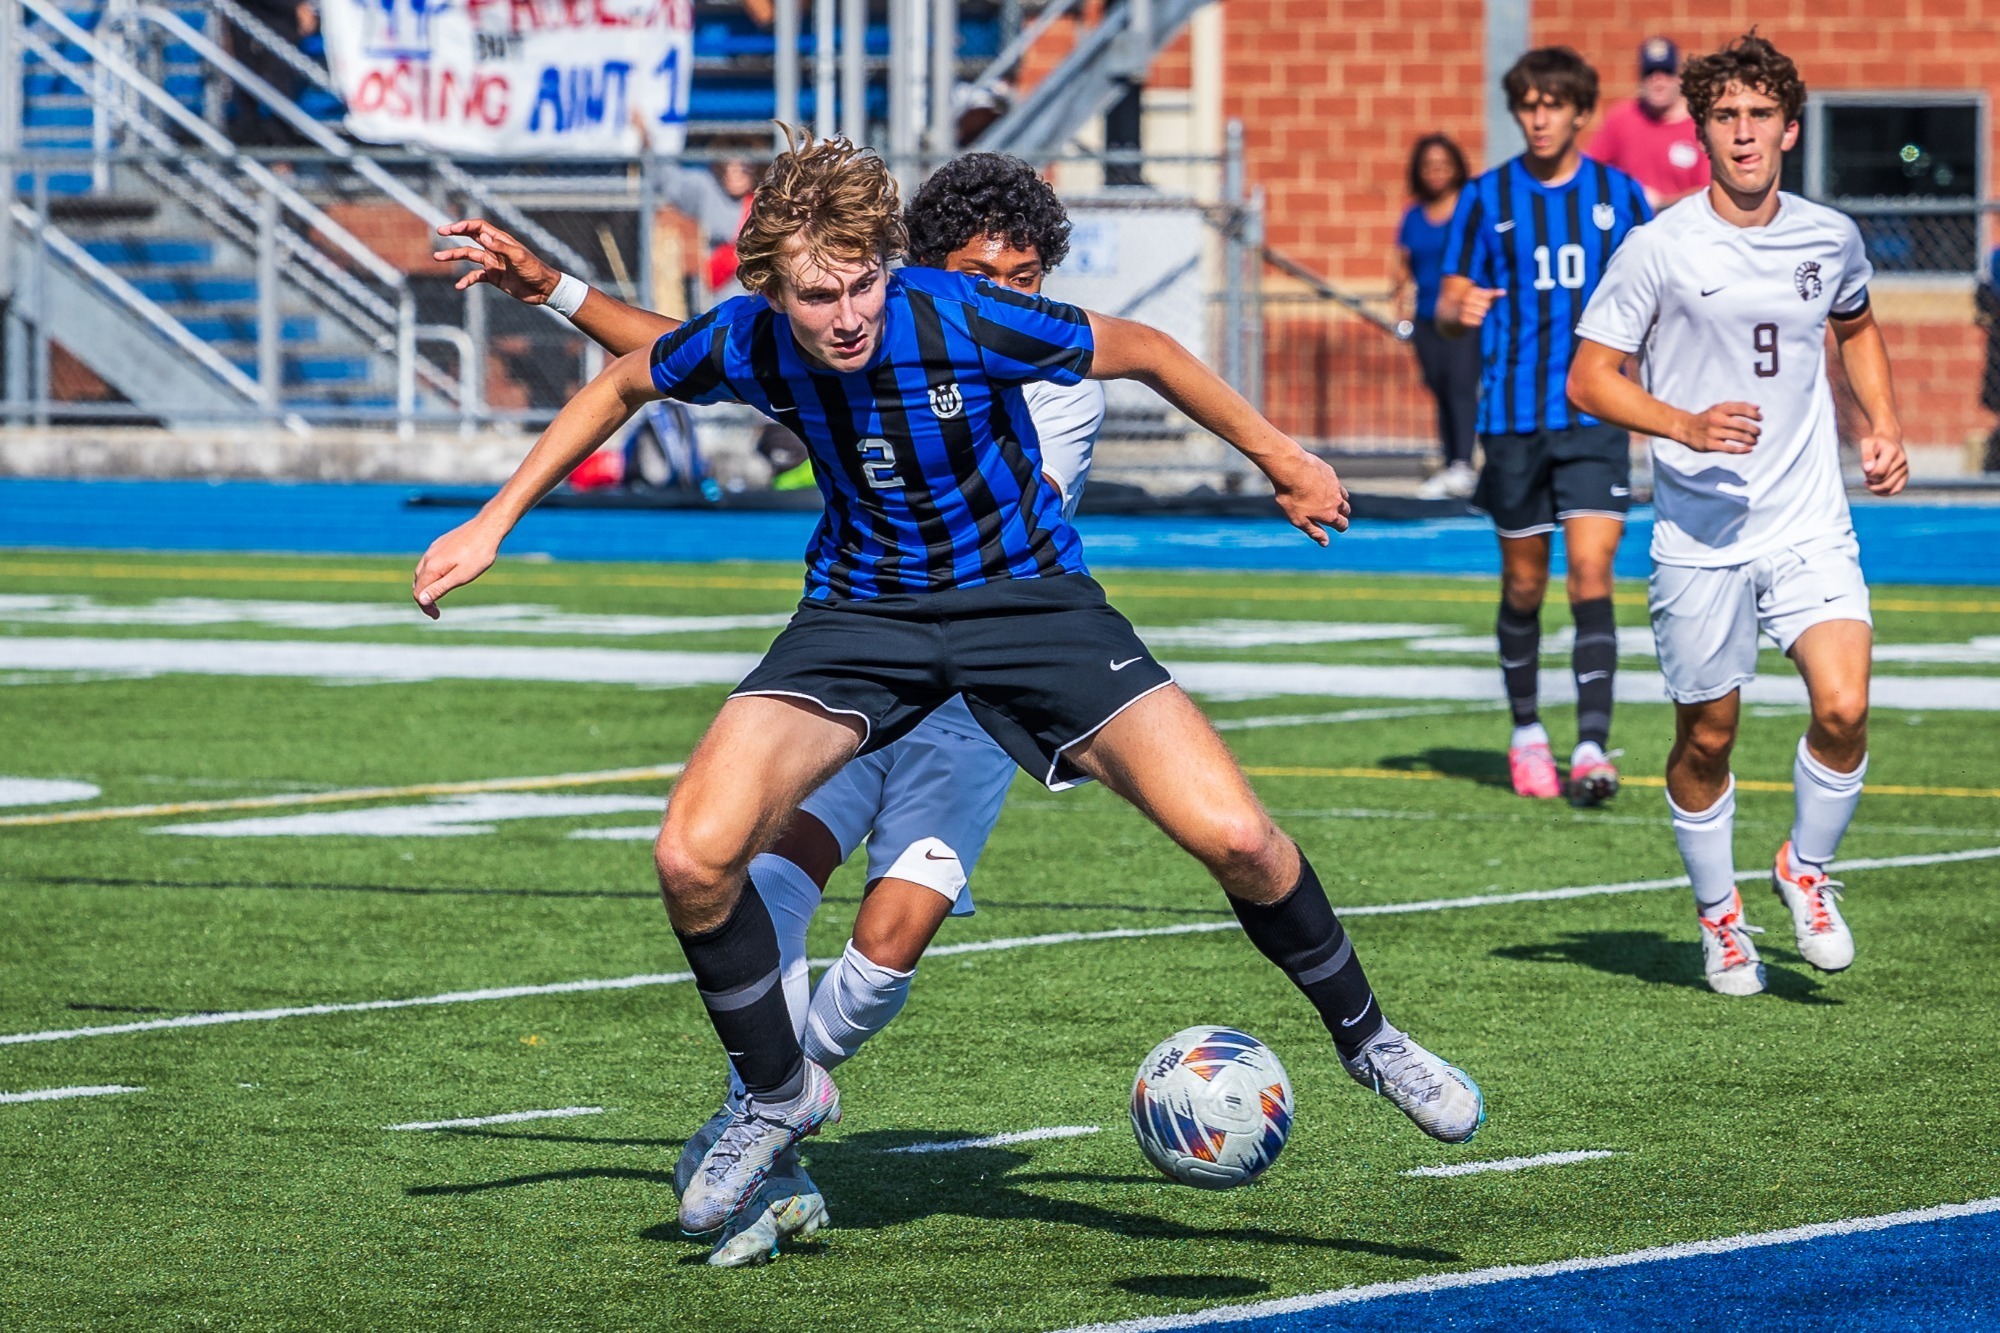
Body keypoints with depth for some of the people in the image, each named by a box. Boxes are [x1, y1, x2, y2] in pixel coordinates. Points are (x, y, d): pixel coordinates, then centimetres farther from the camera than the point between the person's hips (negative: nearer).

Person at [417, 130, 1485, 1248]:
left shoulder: (967, 321, -26)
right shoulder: (744, 346, -17)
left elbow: (1138, 350, -8)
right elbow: (623, 385, 7)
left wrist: (1281, 460, 2)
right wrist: (496, 521, 8)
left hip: (1027, 594, -2)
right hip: (862, 610, 2)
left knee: (1235, 838, -18)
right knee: (694, 858, -18)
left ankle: (1363, 1036, 11)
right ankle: (779, 1095, 9)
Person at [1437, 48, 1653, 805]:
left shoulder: (1619, 196, 6)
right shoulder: (1486, 199, 5)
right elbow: (1448, 308, 6)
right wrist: (1458, 311, -17)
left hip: (1595, 414, -1)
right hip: (1512, 417, 1)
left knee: (1591, 572, -12)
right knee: (1523, 583, 9)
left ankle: (1592, 746, -16)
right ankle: (1527, 734, 26)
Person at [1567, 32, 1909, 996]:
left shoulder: (1830, 238, 4)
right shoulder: (1661, 249, -8)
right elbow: (1588, 378, -5)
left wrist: (1883, 422, 11)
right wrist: (1686, 426, -19)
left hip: (1811, 528, 2)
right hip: (1699, 539, -2)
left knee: (1843, 709, -15)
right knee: (1707, 737, 7)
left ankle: (1806, 867, 12)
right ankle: (1719, 915, 30)